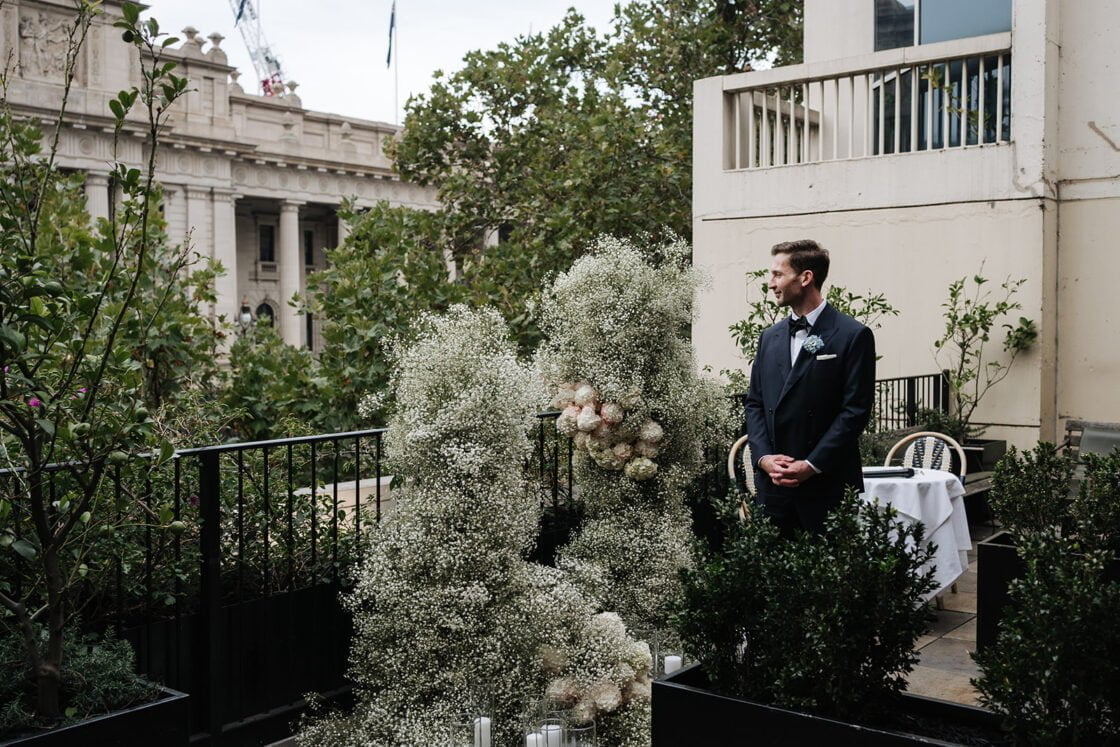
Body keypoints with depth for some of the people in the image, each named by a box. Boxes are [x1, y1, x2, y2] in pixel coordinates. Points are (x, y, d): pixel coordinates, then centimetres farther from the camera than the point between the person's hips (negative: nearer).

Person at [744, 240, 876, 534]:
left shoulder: (853, 336, -4)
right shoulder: (770, 337, 14)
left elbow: (855, 410, -9)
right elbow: (754, 403, 13)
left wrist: (811, 465, -13)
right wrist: (764, 457, -3)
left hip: (828, 485, -5)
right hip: (773, 484, 5)